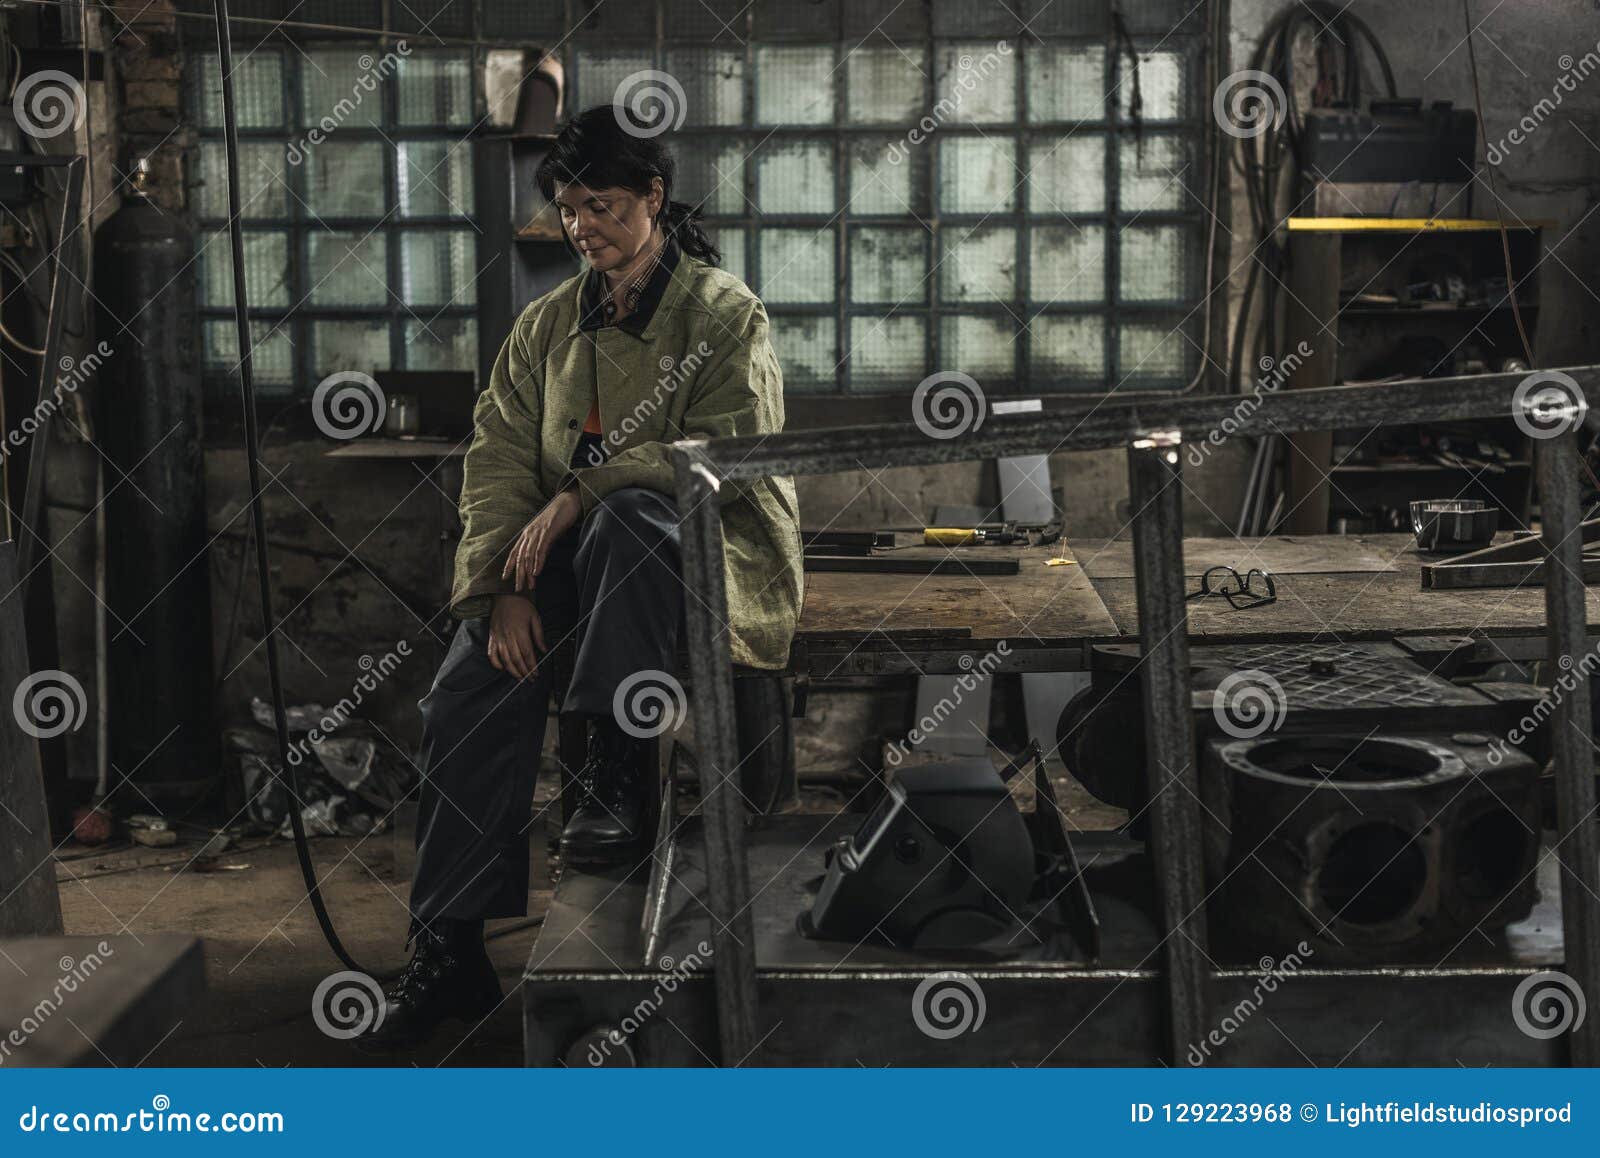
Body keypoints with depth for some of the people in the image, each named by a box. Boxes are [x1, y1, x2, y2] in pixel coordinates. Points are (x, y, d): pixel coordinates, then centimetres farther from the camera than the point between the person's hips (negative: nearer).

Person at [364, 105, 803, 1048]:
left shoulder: (726, 313, -2)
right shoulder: (548, 325, 13)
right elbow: (499, 462, 5)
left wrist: (580, 494, -20)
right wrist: (506, 589, -12)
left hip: (703, 547, -4)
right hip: (569, 556, 5)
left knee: (623, 520, -40)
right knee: (470, 687, -21)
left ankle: (618, 771, -27)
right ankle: (451, 947, -15)